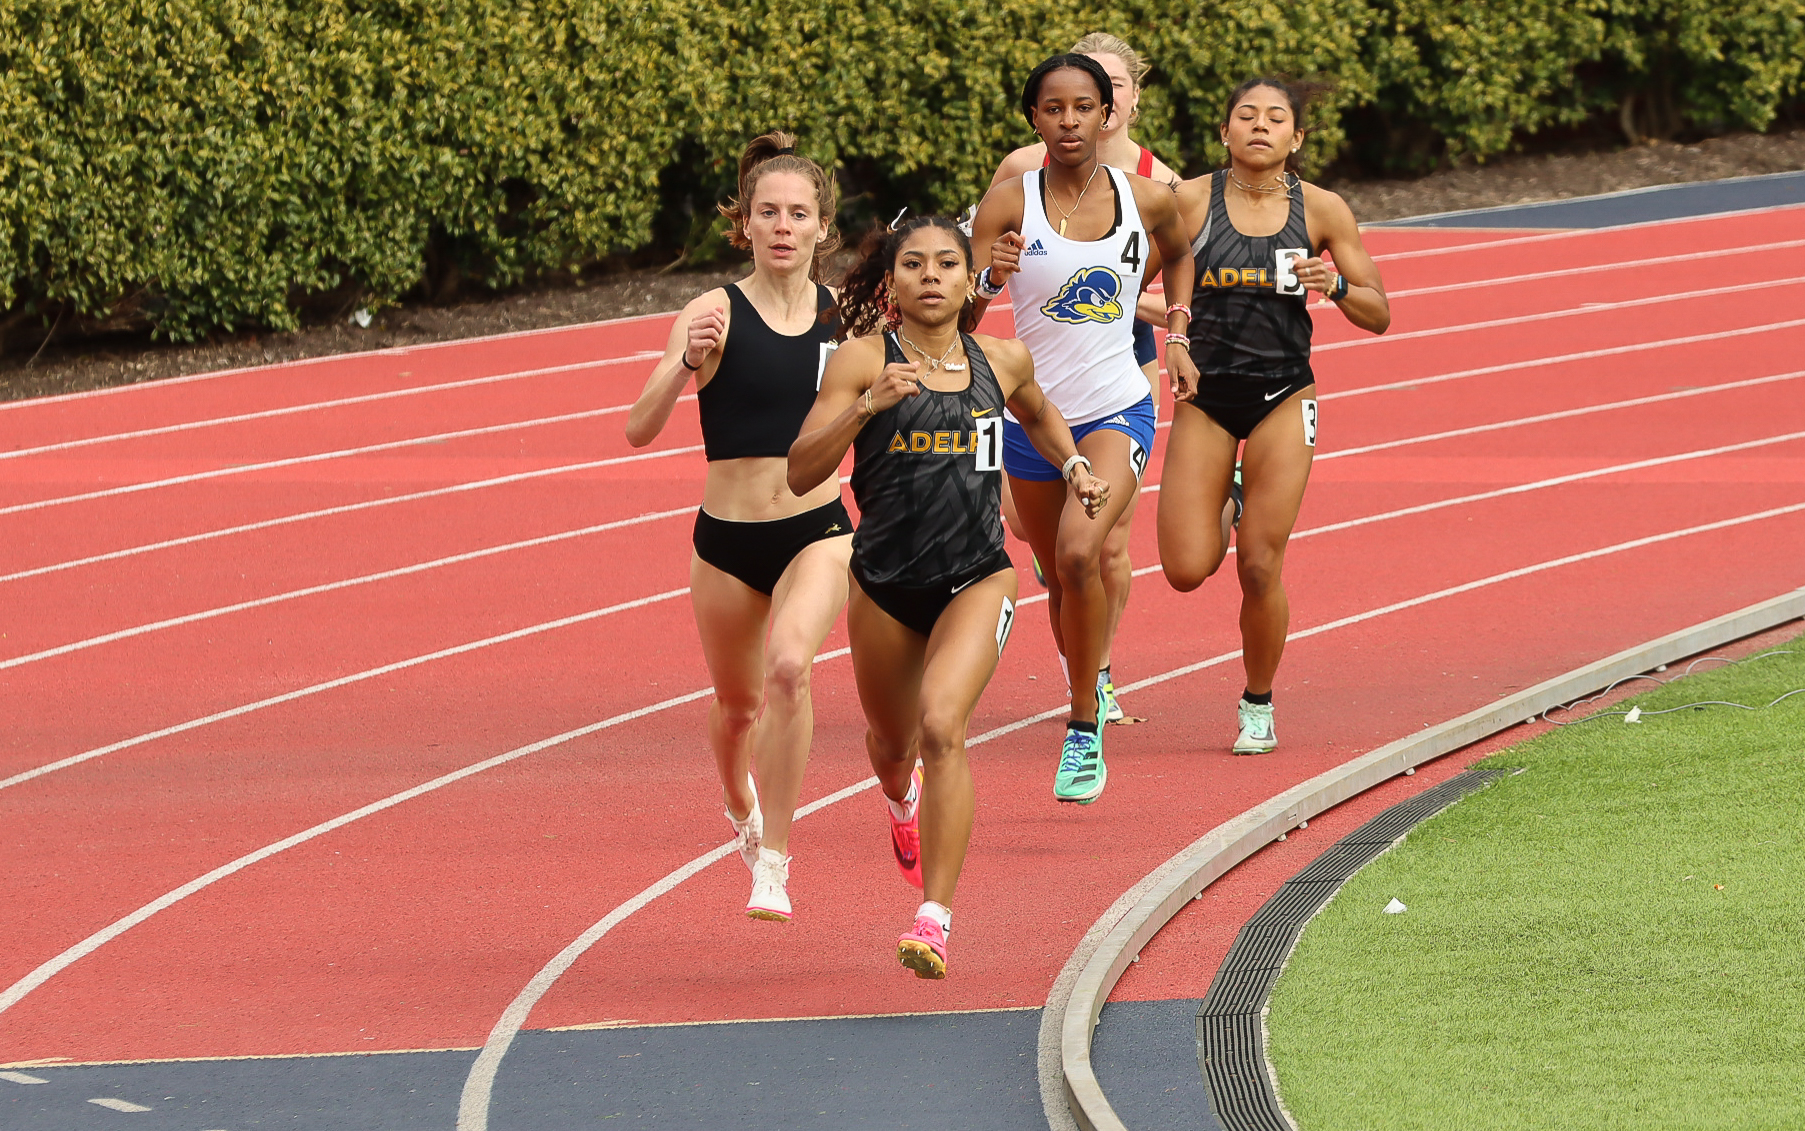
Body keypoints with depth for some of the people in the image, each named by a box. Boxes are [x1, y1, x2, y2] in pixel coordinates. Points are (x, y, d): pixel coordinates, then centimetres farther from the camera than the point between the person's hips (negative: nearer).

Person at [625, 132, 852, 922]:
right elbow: (640, 430, -20)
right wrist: (687, 362, -37)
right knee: (737, 702, 17)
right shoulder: (714, 316, -10)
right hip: (727, 538, 0)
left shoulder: (844, 316, 0)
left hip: (818, 531, 0)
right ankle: (740, 803, 54)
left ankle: (774, 861, -17)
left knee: (790, 665, -27)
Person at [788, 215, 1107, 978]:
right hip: (884, 584, 1)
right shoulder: (863, 361, -8)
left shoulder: (1001, 362, 3)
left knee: (941, 724, -24)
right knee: (892, 741, 21)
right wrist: (865, 407, -29)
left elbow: (1037, 413, 29)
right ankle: (904, 800, 61)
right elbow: (801, 473, -17)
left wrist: (1074, 467, 12)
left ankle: (935, 917, -24)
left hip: (977, 579, -1)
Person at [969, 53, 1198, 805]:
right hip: (1032, 416, 2)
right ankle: (1086, 699, 42)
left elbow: (1179, 254, 22)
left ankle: (1084, 730, -15)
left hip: (1117, 411, -2)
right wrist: (992, 278, -33)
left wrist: (1178, 331, 13)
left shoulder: (1147, 201, -3)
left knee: (1080, 553, -25)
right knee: (1059, 577, 15)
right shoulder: (1010, 204, -8)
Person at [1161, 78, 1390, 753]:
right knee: (1186, 570, -6)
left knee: (1260, 568, -7)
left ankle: (1258, 704, 16)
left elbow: (1378, 315, 2)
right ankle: (1225, 507, 31)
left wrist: (1335, 286, -17)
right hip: (1205, 394, 1)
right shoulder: (1189, 202, -4)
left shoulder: (1321, 210, -2)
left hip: (1281, 398, -1)